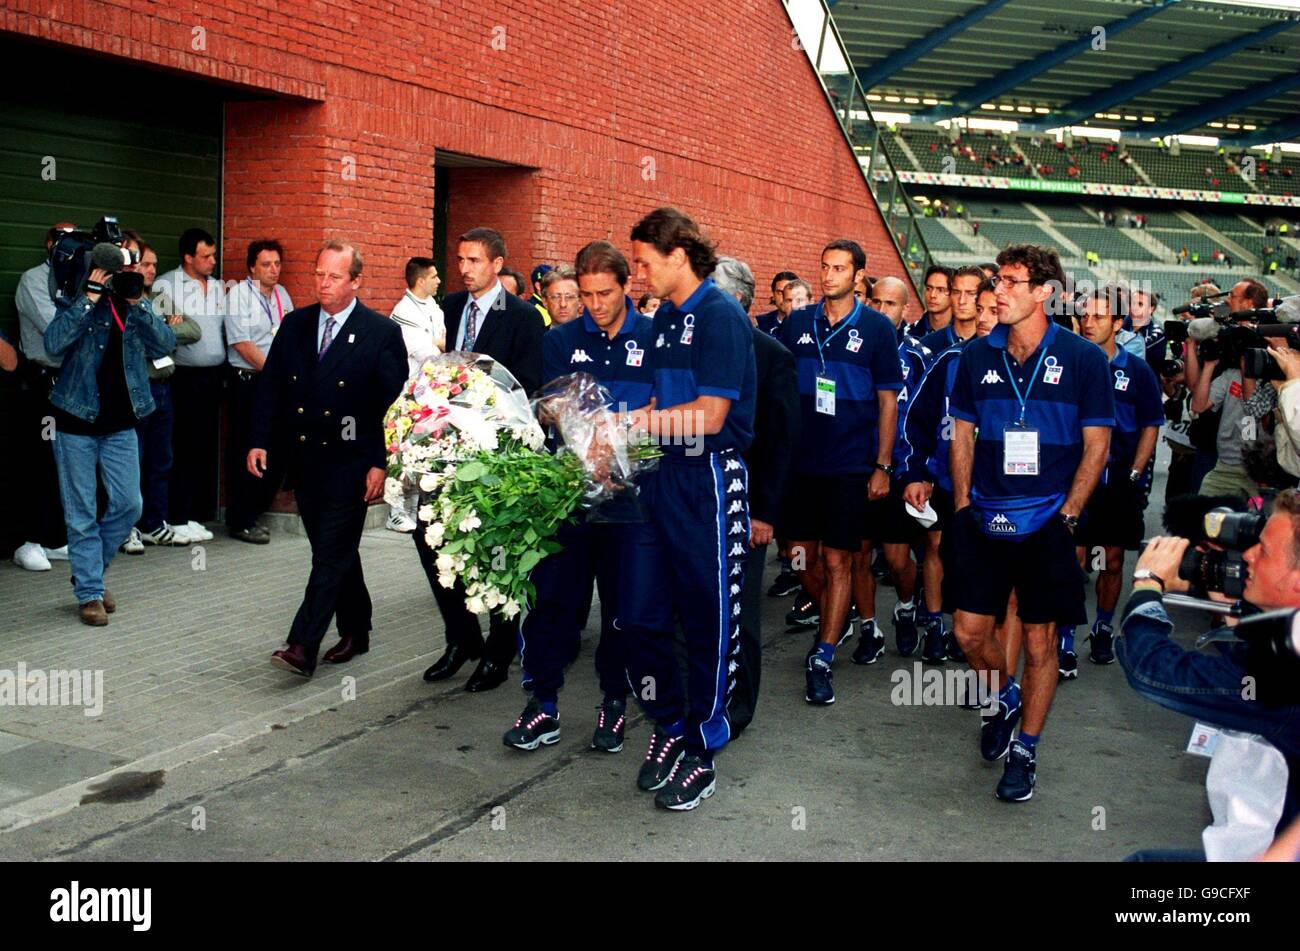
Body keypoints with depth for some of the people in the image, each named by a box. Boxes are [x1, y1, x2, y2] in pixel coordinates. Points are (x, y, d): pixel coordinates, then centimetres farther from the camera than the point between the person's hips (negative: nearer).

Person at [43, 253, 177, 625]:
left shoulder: (136, 307, 6)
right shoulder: (74, 305, -2)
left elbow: (165, 344, -9)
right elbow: (54, 343, -21)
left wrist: (136, 304, -18)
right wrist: (90, 297, -22)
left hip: (120, 424, 3)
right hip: (76, 423, -3)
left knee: (128, 504, 3)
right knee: (82, 514, 1)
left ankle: (89, 573, 25)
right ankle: (89, 593, 11)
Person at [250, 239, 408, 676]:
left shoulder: (382, 333, -5)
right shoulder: (294, 325, 9)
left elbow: (393, 403, -8)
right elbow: (271, 386, 11)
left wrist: (381, 463, -13)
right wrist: (260, 440, 0)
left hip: (351, 462, -5)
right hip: (303, 459, 5)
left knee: (332, 553, -8)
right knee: (336, 551, 14)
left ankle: (303, 646, -9)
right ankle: (355, 632, 27)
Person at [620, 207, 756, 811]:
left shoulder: (720, 315, -11)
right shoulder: (665, 317, 14)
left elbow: (709, 415, -17)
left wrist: (628, 421, -13)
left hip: (709, 479, -8)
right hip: (658, 474, 8)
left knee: (709, 619, 4)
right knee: (639, 613, 8)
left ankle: (702, 753, 18)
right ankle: (668, 725, 28)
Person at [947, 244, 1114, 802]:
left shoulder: (1082, 359, -5)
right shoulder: (978, 355, 3)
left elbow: (1096, 446, -2)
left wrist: (1067, 516, -9)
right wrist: (962, 506, 3)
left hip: (1048, 522, -3)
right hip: (984, 520, 3)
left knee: (1040, 641, 4)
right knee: (969, 631, 5)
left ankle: (1024, 751, 21)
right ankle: (1005, 699, 36)